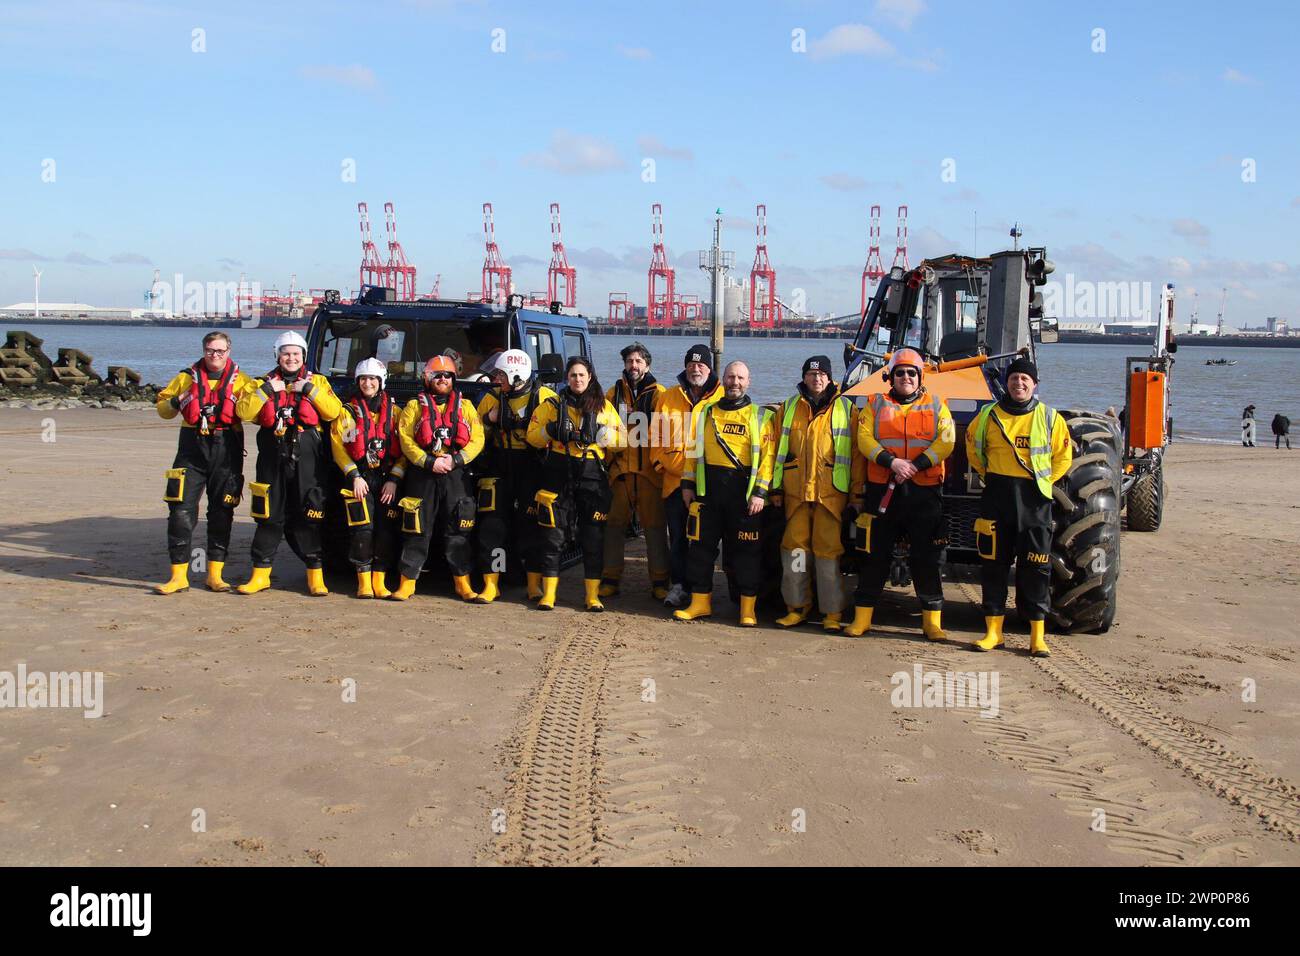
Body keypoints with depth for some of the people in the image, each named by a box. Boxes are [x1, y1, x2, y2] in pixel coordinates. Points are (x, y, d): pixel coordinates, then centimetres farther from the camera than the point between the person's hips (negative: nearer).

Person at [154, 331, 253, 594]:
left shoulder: (240, 381, 7)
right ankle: (179, 575, 3)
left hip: (226, 452, 0)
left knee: (222, 513, 6)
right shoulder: (187, 377, 11)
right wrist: (175, 403, -5)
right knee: (181, 510, -4)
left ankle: (215, 574, 15)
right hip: (192, 448, 0)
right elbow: (162, 407, 16)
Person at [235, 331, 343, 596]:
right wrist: (268, 390, -8)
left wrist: (309, 389, -9)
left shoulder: (317, 382, 11)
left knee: (308, 517, -1)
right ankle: (261, 574, 13)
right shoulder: (263, 383, 14)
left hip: (307, 458, -1)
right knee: (270, 516, 4)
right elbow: (243, 412, -1)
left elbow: (334, 411, -4)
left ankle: (315, 575, 6)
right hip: (273, 457, 1)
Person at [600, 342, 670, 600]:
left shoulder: (659, 394, 3)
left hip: (650, 470, -2)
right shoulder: (614, 394, 12)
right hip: (620, 469, 2)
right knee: (614, 524, 5)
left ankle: (660, 581, 9)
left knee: (654, 526, 2)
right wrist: (609, 456, 3)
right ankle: (610, 579, 13)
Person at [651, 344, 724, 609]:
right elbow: (656, 438, 12)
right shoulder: (667, 398, 11)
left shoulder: (723, 398, 2)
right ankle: (678, 585, 14)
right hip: (674, 480, 2)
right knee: (677, 536, 5)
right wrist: (663, 463, 0)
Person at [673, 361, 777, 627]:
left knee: (746, 550, 1)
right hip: (708, 490, 3)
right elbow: (693, 449, 13)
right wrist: (687, 484, 7)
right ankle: (700, 602, 16)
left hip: (744, 492, -3)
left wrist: (760, 492, -12)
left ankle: (748, 609, 8)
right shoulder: (705, 413, 12)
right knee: (701, 546, 6)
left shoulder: (761, 417, 2)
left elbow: (767, 456, -5)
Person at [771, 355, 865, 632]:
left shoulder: (846, 408, 7)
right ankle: (797, 607, 15)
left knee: (828, 550, -2)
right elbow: (777, 449, 13)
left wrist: (857, 491, -1)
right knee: (794, 548, 4)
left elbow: (857, 452, 4)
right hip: (795, 491, 3)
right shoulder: (789, 407, 14)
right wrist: (775, 488, 8)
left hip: (831, 492, -2)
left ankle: (832, 612, 7)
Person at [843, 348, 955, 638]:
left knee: (925, 558, 2)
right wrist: (891, 462, -18)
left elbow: (946, 441, -3)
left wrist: (916, 465, -16)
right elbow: (864, 439, -2)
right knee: (875, 555, 5)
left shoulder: (935, 405, 10)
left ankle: (932, 620, 10)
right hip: (882, 490, 1)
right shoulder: (876, 404, 11)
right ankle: (862, 618, 12)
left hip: (924, 491, 0)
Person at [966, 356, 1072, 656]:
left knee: (1035, 567, 1)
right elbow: (972, 446, 19)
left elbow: (1063, 455, 11)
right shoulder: (989, 415, 4)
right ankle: (993, 631, 14)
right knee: (993, 565, 4)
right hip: (996, 497, 1)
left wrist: (1044, 481, 3)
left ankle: (1038, 635, 9)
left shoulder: (1049, 418, 2)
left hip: (1034, 500, -1)